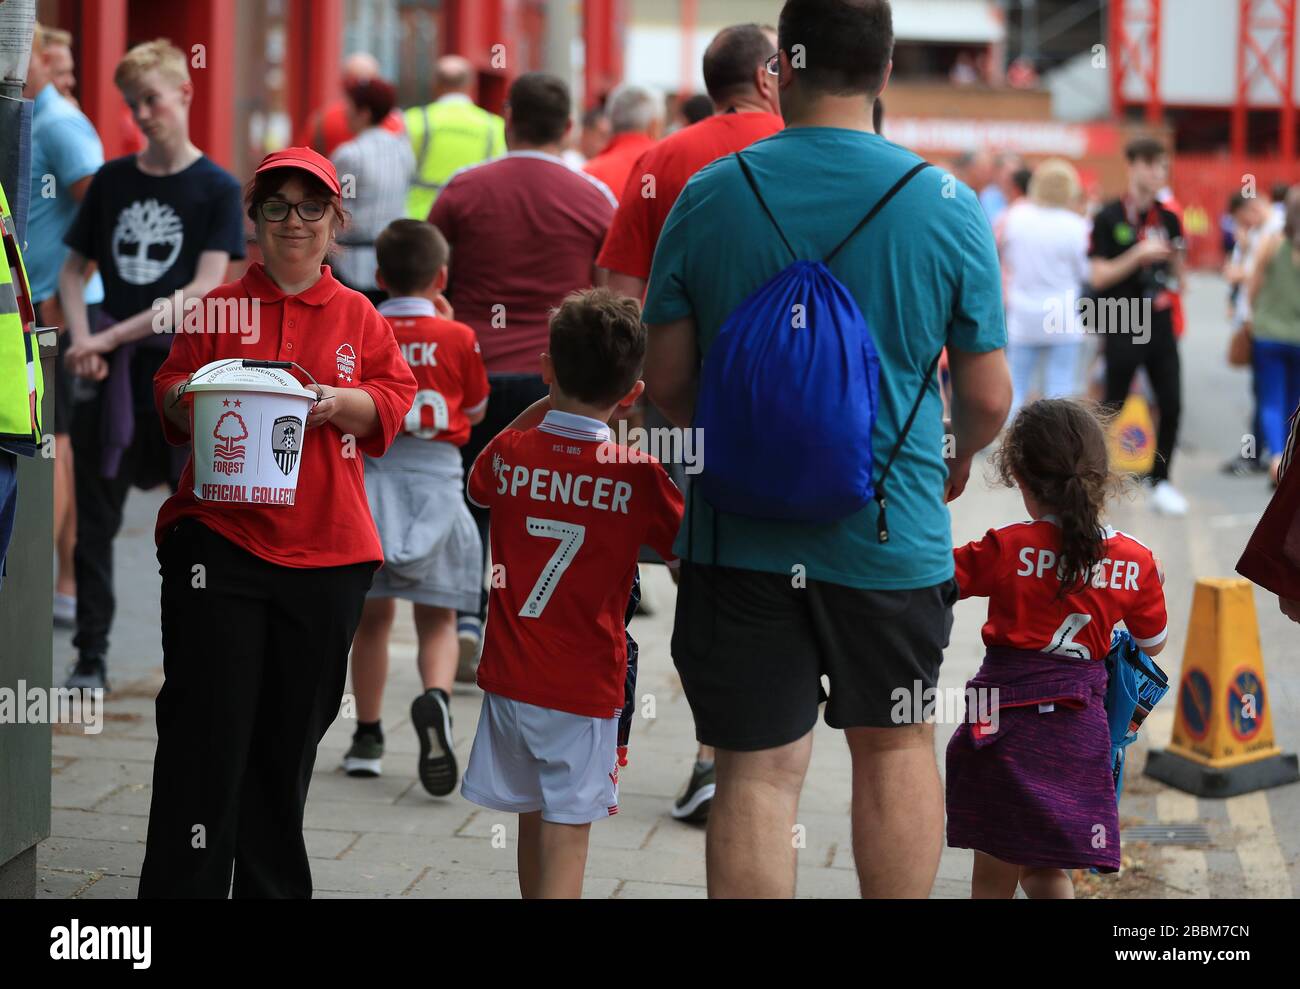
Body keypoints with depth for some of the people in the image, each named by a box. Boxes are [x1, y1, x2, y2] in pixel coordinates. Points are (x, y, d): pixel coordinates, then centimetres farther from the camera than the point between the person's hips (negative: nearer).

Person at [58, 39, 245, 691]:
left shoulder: (217, 188, -3)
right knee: (94, 521, 3)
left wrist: (113, 336, -17)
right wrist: (83, 341, -6)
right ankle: (91, 657, 11)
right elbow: (74, 270, 13)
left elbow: (205, 289, -13)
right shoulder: (112, 180, 9)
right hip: (112, 377, 4)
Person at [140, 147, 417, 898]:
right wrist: (195, 398, -14)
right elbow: (170, 391, 8)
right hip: (219, 536, -2)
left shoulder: (359, 316, 13)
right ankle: (183, 888, -3)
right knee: (209, 725, -7)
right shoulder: (219, 306, 10)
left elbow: (396, 400, 6)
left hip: (325, 552, 2)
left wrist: (339, 401, -13)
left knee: (293, 731, 8)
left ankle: (275, 887, 20)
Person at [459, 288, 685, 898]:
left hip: (509, 678, 4)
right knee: (566, 836, 0)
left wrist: (541, 406, 15)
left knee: (533, 820, 18)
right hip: (586, 688, -4)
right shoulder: (637, 475, -14)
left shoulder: (507, 452, -5)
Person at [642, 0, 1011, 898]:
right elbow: (989, 398, -1)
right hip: (891, 537, 0)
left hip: (740, 540, 0)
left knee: (757, 772, 4)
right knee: (896, 746, 18)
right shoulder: (948, 207, -6)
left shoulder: (706, 196, -4)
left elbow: (666, 382, 2)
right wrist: (958, 460, 21)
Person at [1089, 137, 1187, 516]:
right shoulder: (1109, 218, -6)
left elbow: (1177, 277, 13)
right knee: (1112, 407, 2)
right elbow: (1098, 276, -11)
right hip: (1123, 328, -5)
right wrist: (1139, 255, -20)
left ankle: (1160, 481, 11)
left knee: (1171, 405, 0)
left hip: (1160, 327, 5)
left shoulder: (1168, 219, 8)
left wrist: (1176, 258, -8)